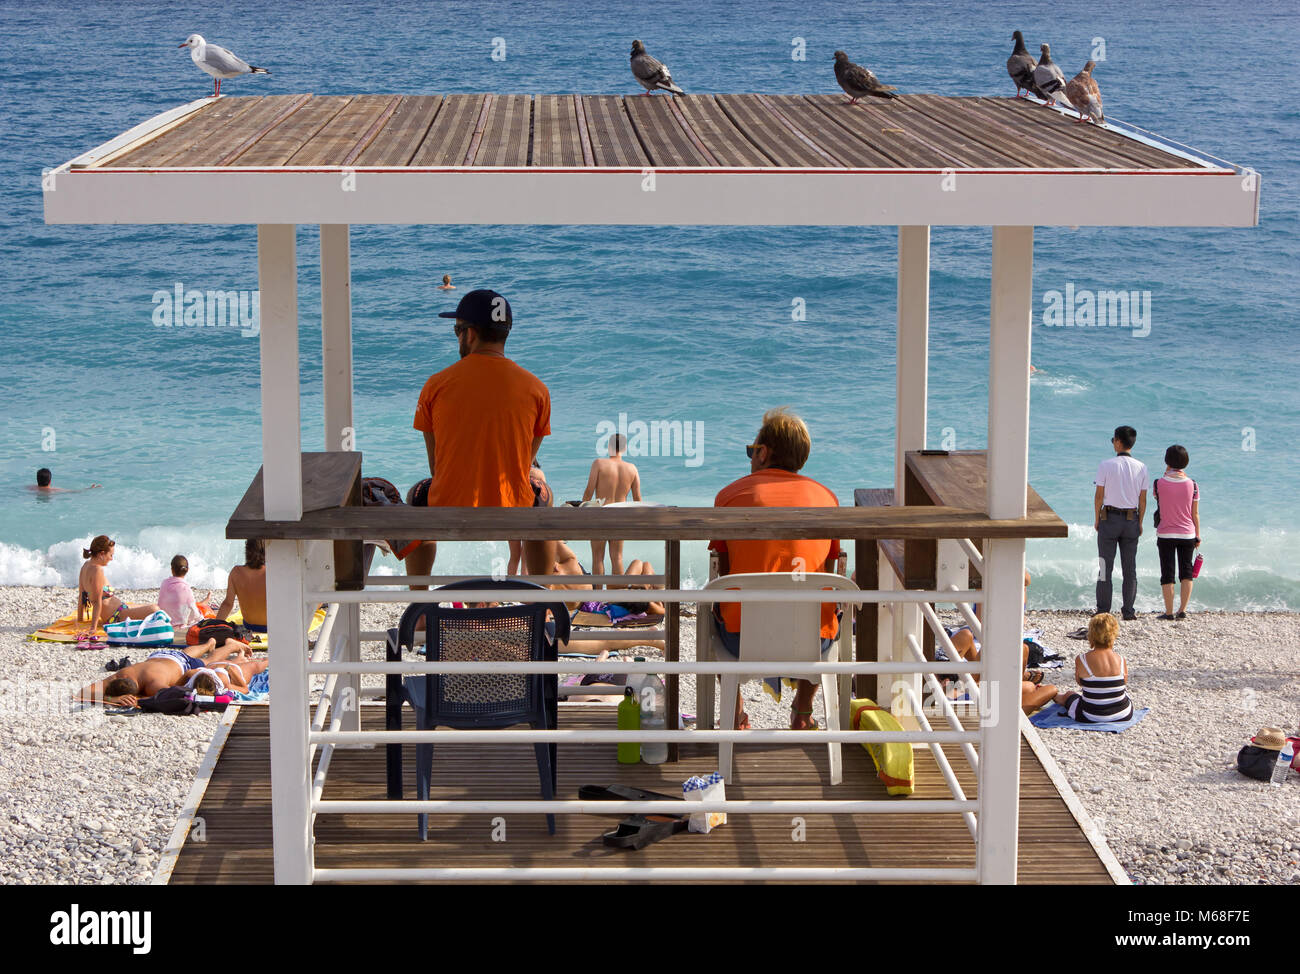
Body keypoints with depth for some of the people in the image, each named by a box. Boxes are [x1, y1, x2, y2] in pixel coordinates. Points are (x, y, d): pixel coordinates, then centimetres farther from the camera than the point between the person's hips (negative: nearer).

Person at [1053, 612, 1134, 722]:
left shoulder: (1081, 660, -16)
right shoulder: (1122, 661, -11)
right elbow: (1124, 685, 5)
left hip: (1091, 718, -2)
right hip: (1123, 715, 2)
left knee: (1069, 695, 34)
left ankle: (1056, 696, 69)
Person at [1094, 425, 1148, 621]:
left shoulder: (1106, 465, -8)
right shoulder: (1141, 467, 1)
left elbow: (1099, 496, -6)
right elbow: (1143, 499, 3)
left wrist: (1096, 519, 5)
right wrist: (1140, 523, 12)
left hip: (1109, 518, -3)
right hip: (1131, 519, 3)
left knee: (1105, 567, 2)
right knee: (1130, 568, 7)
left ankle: (1103, 610, 2)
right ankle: (1128, 610, 5)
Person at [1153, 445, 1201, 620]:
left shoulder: (1159, 483, -10)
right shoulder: (1192, 484, -5)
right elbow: (1195, 513, 0)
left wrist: (1167, 474, 9)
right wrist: (1197, 536, 9)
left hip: (1165, 535, -1)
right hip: (1187, 534, 1)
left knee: (1167, 574, 4)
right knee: (1186, 572, 10)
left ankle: (1169, 612, 4)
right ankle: (1183, 610, 4)